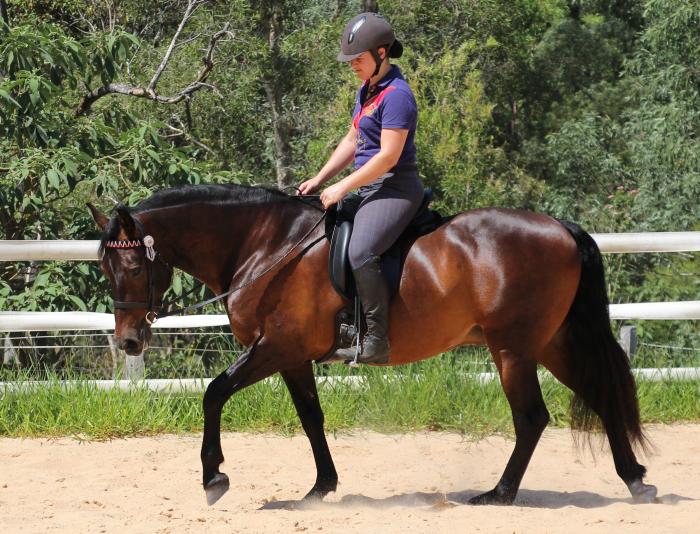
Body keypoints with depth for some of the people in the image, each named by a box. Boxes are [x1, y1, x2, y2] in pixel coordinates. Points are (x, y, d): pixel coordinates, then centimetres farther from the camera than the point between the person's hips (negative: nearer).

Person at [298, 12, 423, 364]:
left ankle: (377, 343, -30)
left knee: (360, 252, -31)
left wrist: (343, 187, -16)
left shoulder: (396, 95, -16)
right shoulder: (366, 91, 16)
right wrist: (319, 180, 17)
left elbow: (388, 156, -21)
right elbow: (352, 141, 25)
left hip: (394, 189, -11)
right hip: (369, 190, 11)